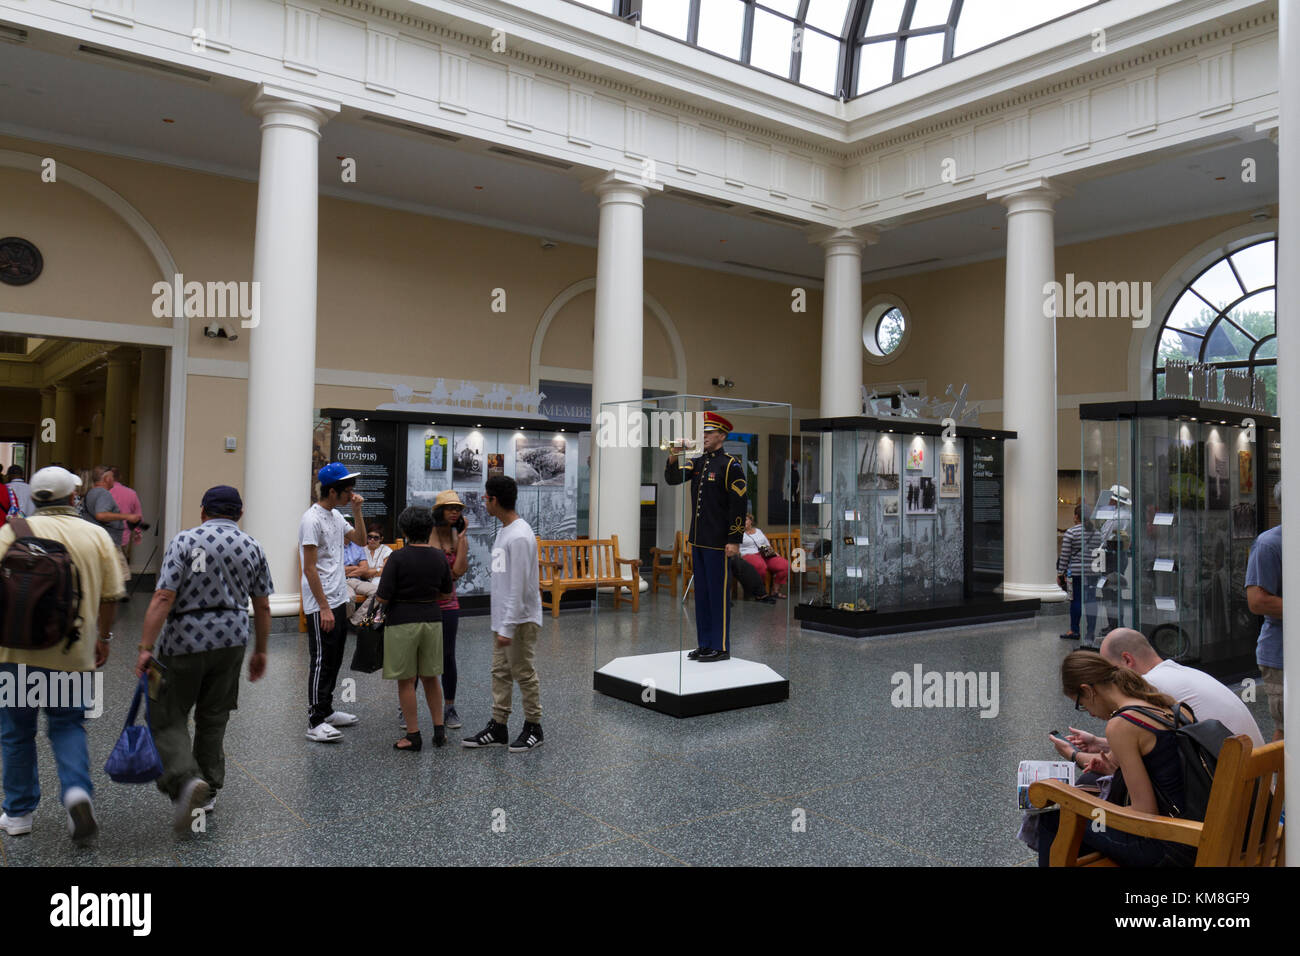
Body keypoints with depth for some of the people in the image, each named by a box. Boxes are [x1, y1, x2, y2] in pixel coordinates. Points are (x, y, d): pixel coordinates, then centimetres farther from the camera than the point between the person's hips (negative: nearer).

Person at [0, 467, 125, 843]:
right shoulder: (98, 535, 0)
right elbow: (110, 597, 2)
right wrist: (104, 637, 15)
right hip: (73, 653, 1)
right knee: (68, 725, 15)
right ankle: (77, 790, -8)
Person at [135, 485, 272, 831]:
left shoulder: (184, 541, -7)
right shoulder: (253, 547, 5)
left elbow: (164, 598, -15)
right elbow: (262, 607, 8)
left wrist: (146, 648, -13)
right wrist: (260, 651, 18)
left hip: (185, 640, -4)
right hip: (232, 641, 4)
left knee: (167, 717, 7)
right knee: (213, 718, 16)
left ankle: (185, 779, -13)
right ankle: (209, 791, 23)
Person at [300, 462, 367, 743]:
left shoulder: (336, 516, 11)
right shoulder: (312, 519, -17)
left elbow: (360, 540, 19)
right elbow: (310, 568, -19)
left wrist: (357, 510, 5)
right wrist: (324, 608, -20)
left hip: (339, 602, 9)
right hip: (320, 606, -9)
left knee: (334, 660, 16)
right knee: (321, 662, -4)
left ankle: (326, 711, 27)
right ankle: (315, 723, 2)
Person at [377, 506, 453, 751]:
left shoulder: (398, 558, -14)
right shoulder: (439, 556, 0)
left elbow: (383, 597, -14)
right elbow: (446, 594, 9)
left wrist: (377, 597, 8)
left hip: (402, 622, -5)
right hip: (432, 619, 5)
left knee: (406, 680, 6)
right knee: (431, 677, 17)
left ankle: (413, 735, 11)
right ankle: (439, 731, 20)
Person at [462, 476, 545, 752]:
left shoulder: (520, 537, -21)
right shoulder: (503, 531, 11)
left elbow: (518, 587, -22)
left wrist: (508, 627, -22)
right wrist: (501, 624, 17)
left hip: (521, 619, -9)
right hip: (504, 618, 9)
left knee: (524, 673, 2)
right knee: (500, 672, 13)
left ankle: (533, 728, 15)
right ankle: (497, 728, 22)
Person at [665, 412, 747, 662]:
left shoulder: (731, 465, -9)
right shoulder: (698, 462, 13)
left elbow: (738, 505, -13)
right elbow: (673, 479, 6)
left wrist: (734, 540, -16)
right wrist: (673, 458, -12)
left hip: (718, 541, -7)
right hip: (698, 539, 8)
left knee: (718, 594, -1)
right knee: (701, 593, 13)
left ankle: (721, 647, 7)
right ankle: (704, 644, 22)